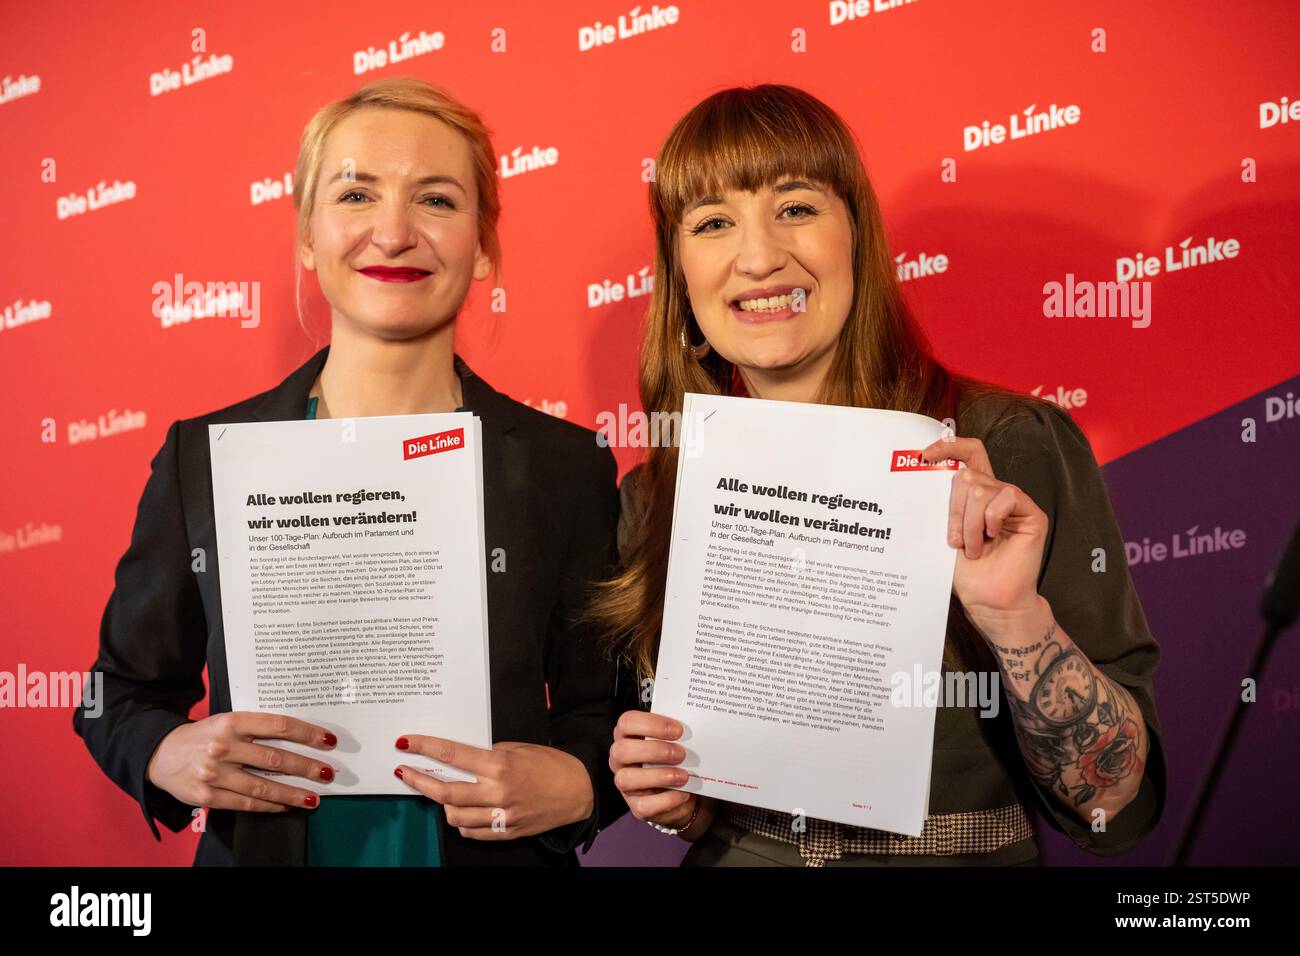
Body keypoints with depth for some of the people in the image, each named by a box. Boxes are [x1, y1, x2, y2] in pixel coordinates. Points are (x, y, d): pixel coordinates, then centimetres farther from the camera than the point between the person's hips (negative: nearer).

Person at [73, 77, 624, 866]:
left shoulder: (565, 469, -8)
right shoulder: (202, 459, -6)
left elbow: (608, 716, -3)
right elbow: (122, 694, 3)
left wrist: (572, 787, -22)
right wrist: (169, 755, -17)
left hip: (494, 850, -1)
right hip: (260, 846, 1)